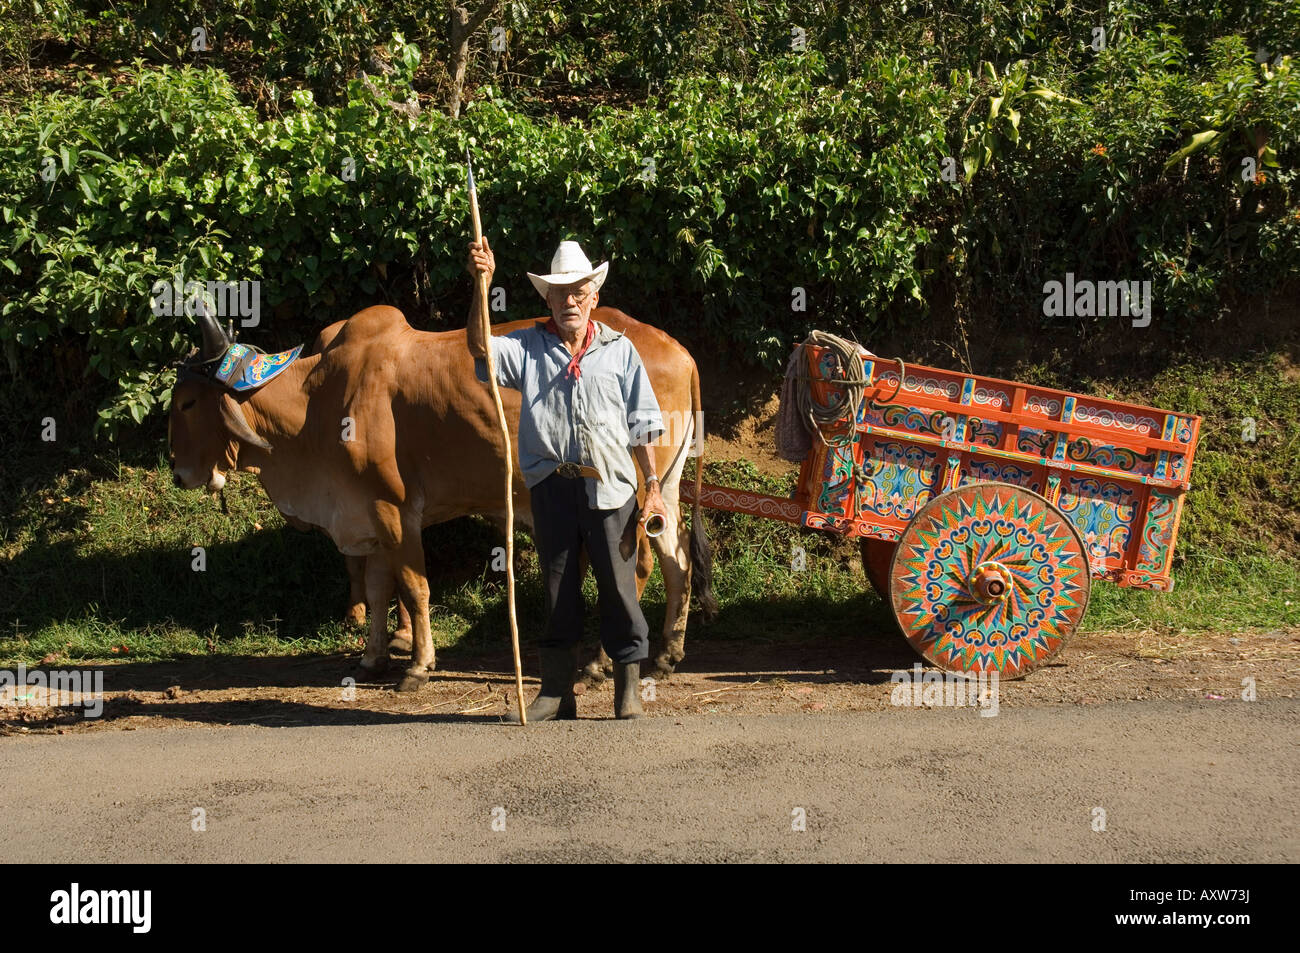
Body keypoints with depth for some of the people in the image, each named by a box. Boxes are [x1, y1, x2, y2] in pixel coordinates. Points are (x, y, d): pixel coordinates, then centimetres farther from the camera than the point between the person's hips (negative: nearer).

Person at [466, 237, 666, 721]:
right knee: (558, 588, 8)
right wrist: (482, 286, -20)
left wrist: (653, 486, 2)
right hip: (551, 485, 1)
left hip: (610, 486, -1)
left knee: (619, 585, 2)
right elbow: (481, 345, -9)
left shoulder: (619, 349, 9)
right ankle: (557, 691, 18)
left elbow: (642, 425, 8)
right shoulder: (528, 347, 9)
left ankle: (628, 688, 14)